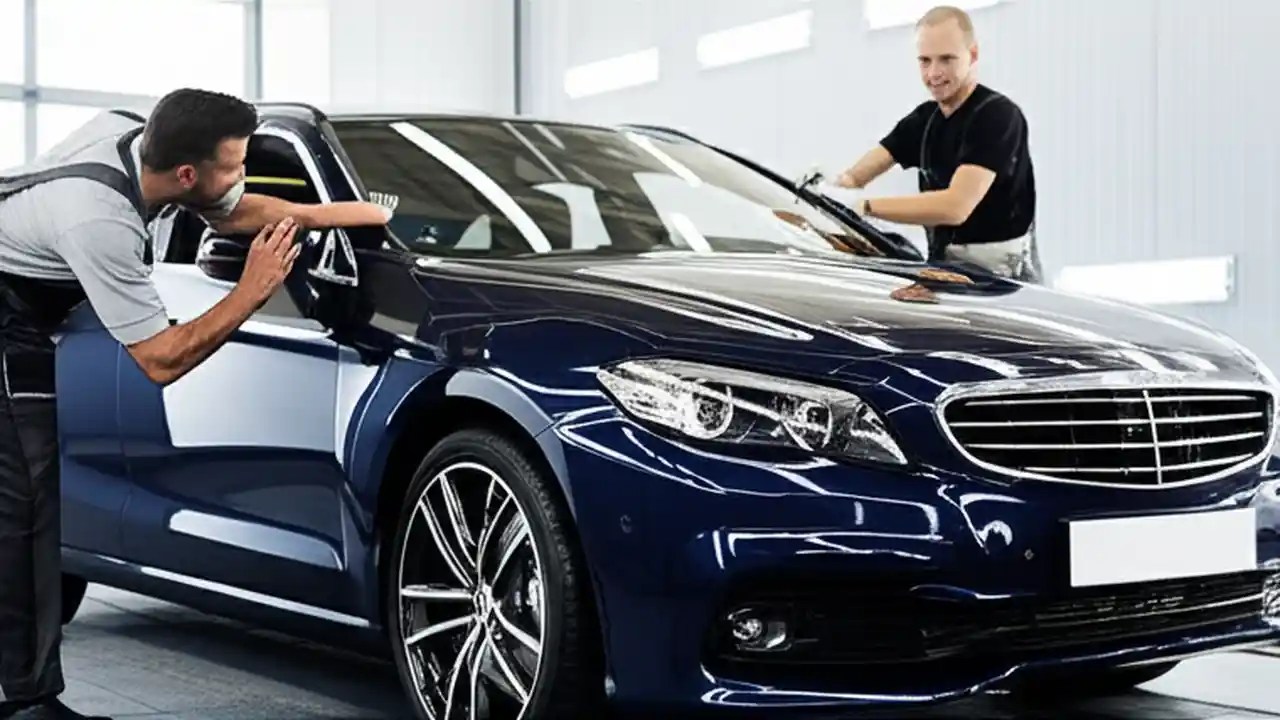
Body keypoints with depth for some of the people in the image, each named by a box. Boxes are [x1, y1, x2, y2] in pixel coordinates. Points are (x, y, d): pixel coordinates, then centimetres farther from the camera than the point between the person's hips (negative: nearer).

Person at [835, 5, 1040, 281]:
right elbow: (861, 172, 4)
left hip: (998, 272, -7)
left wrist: (866, 206, -27)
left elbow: (956, 206, -25)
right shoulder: (923, 119, 11)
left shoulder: (998, 115, -14)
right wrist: (843, 182, -20)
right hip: (944, 265, 7)